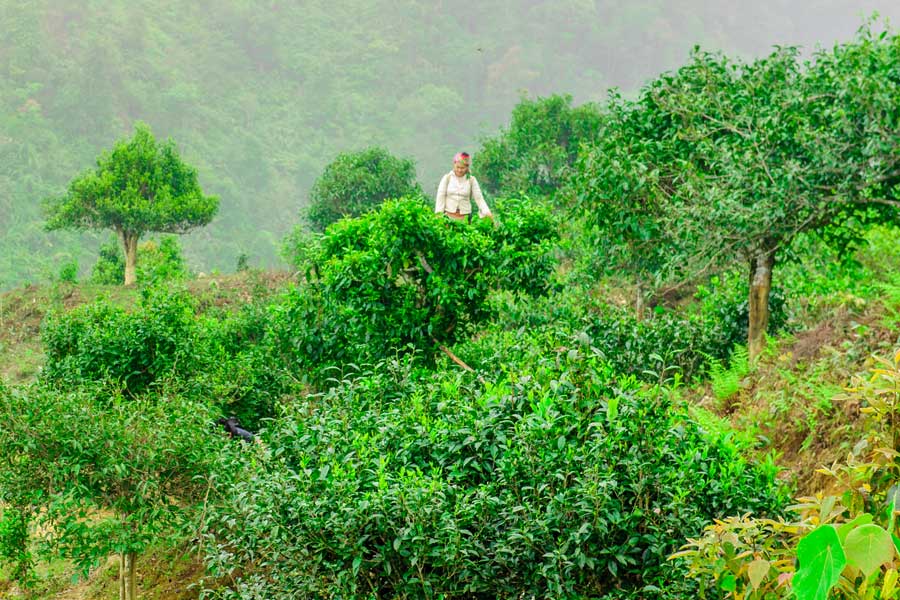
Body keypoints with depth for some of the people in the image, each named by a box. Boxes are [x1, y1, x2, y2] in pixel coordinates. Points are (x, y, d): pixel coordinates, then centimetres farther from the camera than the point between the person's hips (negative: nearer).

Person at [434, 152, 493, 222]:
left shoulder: (471, 180, 3)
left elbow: (479, 198, -2)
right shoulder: (447, 178, 4)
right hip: (448, 215, 0)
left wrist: (486, 212, -16)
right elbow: (441, 196, 1)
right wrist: (439, 213, -11)